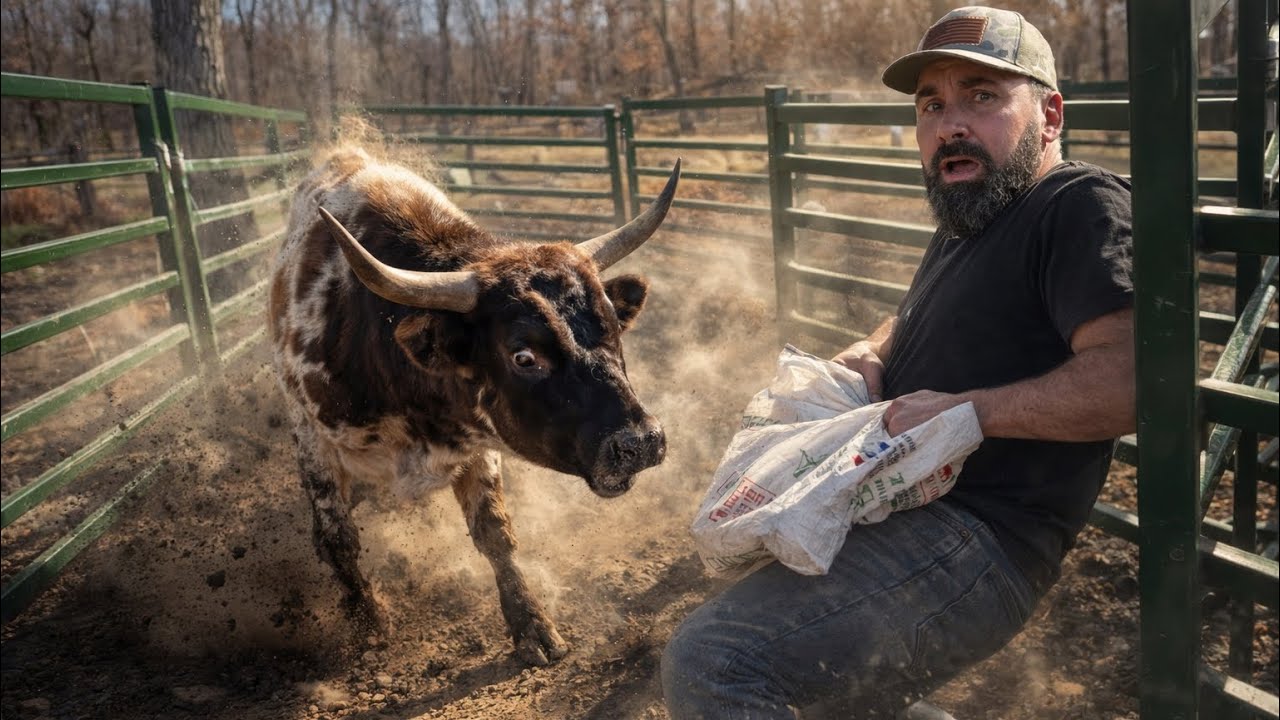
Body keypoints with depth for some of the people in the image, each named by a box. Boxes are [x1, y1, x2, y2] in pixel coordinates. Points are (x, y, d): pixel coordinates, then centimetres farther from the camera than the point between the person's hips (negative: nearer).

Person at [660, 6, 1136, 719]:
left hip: (980, 540, -11)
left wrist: (966, 410, -21)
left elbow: (1133, 376, -25)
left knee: (710, 663, -29)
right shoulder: (964, 225, 19)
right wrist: (868, 355, 10)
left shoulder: (1082, 205, -11)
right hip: (895, 498, 11)